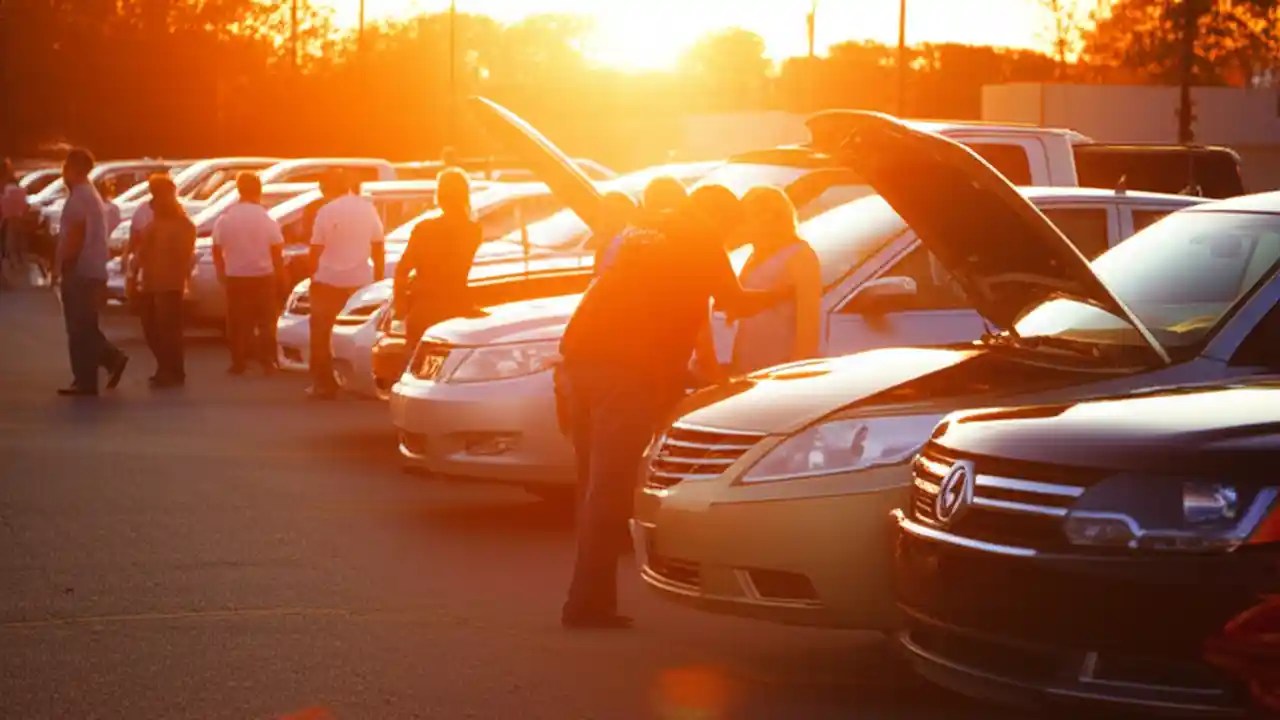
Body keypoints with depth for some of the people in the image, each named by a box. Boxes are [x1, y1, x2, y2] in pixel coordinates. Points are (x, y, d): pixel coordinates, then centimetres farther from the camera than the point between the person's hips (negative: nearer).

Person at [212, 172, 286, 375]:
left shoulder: (225, 219, -3)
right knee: (266, 321, 9)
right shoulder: (266, 219, -8)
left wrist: (222, 275, 14)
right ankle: (267, 361, 5)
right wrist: (280, 277, 6)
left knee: (237, 321, 8)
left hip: (235, 277, 1)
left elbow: (217, 252, 1)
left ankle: (238, 363, 9)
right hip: (263, 276, -1)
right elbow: (277, 252, -6)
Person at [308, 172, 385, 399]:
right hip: (360, 282, 3)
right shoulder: (368, 210, 3)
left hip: (328, 281, -3)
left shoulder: (326, 212, -7)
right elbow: (378, 248, 6)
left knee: (322, 336, 7)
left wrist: (313, 275, 8)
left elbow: (316, 250, -5)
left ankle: (324, 385, 4)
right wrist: (378, 279, 15)